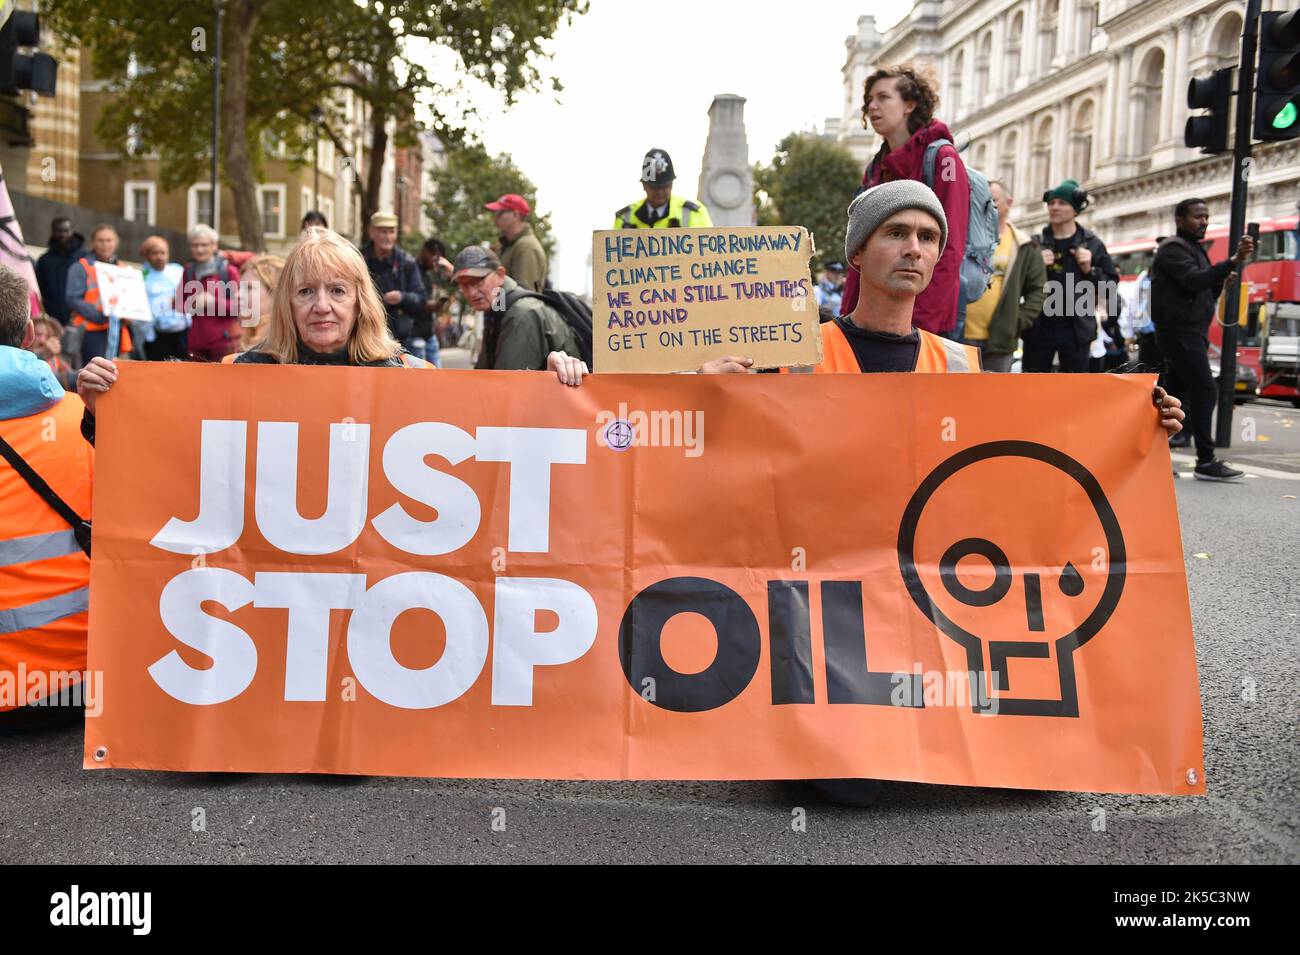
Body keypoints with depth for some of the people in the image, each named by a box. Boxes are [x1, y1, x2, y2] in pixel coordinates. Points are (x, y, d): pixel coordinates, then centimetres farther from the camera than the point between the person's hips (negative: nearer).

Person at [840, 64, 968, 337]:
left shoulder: (941, 158, -4)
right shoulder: (875, 169, 17)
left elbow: (947, 251, -12)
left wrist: (920, 323, -19)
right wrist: (848, 315, 9)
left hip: (926, 323, -6)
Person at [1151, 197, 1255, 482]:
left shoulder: (1193, 248, 21)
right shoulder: (1173, 248, -9)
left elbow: (1204, 291, 23)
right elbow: (1194, 280, -25)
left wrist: (1222, 281, 4)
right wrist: (1234, 261, -34)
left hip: (1190, 332, 10)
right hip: (1180, 332, -10)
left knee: (1177, 393, 10)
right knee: (1205, 392, -14)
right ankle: (1206, 462, -15)